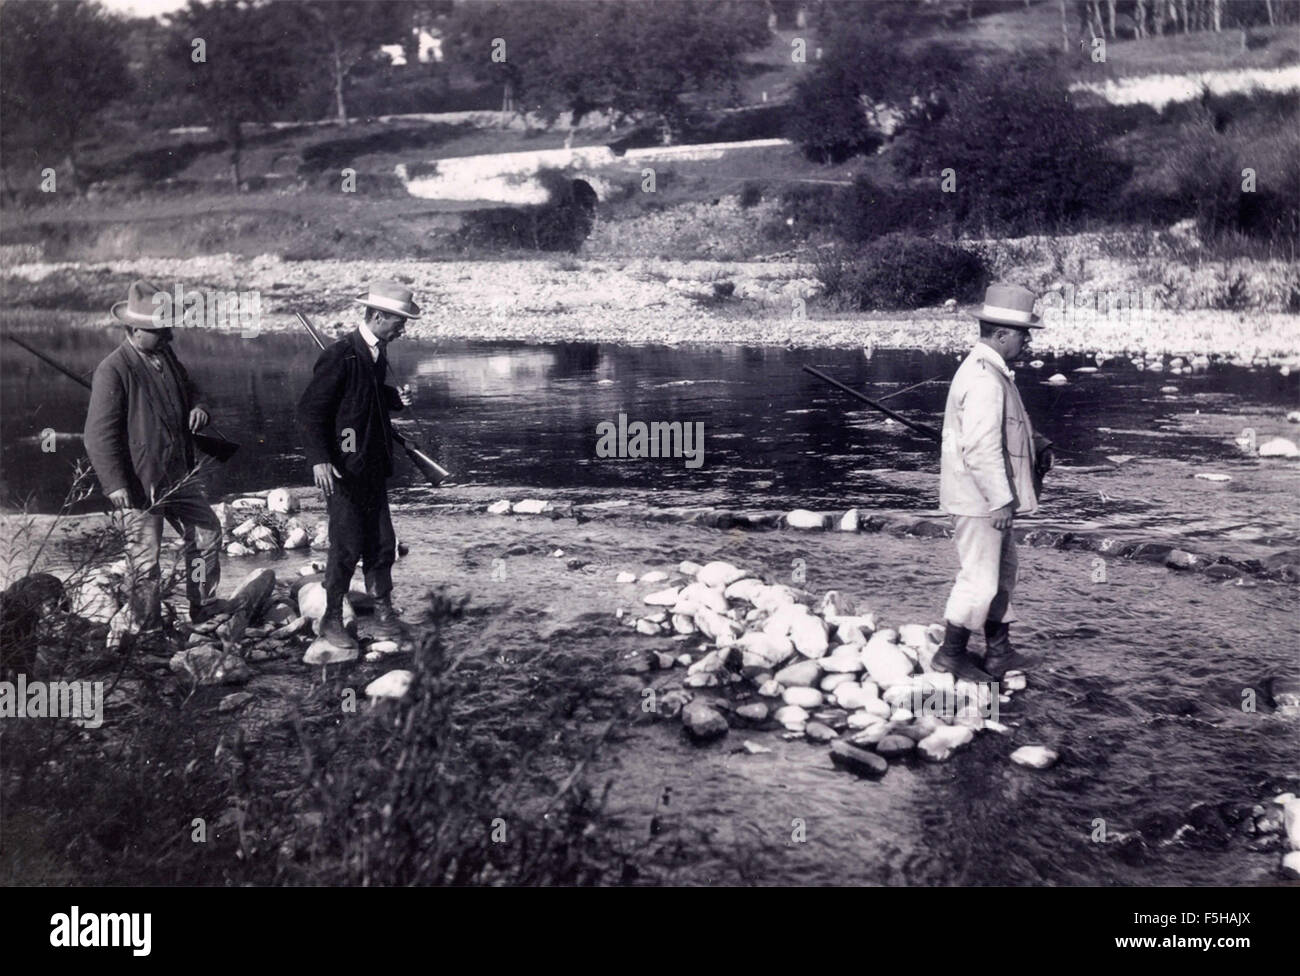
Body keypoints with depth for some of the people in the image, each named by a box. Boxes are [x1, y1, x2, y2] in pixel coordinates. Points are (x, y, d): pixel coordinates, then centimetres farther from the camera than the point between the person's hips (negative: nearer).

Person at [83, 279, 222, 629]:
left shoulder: (166, 355, 7)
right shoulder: (113, 370, -17)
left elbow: (188, 389, 26)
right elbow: (99, 433, -18)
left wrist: (197, 407, 2)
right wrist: (115, 485, -23)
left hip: (180, 477, 8)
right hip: (139, 484, -8)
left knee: (207, 533, 15)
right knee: (144, 561, 1)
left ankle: (202, 609, 31)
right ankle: (149, 632, 16)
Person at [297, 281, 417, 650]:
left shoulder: (377, 353, 9)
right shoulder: (340, 356, -16)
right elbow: (309, 411, -16)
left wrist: (396, 398, 5)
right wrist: (320, 459, -24)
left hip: (373, 470, 8)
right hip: (342, 470, -8)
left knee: (382, 546, 9)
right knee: (347, 548, -3)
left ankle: (383, 616, 18)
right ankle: (332, 621, 11)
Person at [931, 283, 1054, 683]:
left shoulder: (991, 371, 11)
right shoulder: (983, 380, -23)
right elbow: (981, 448, -27)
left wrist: (1035, 442, 11)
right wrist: (1000, 500, -23)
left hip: (990, 498, 11)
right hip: (980, 499, -11)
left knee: (1003, 572, 18)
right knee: (979, 579, 0)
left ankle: (999, 653, 28)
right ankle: (950, 654, 14)